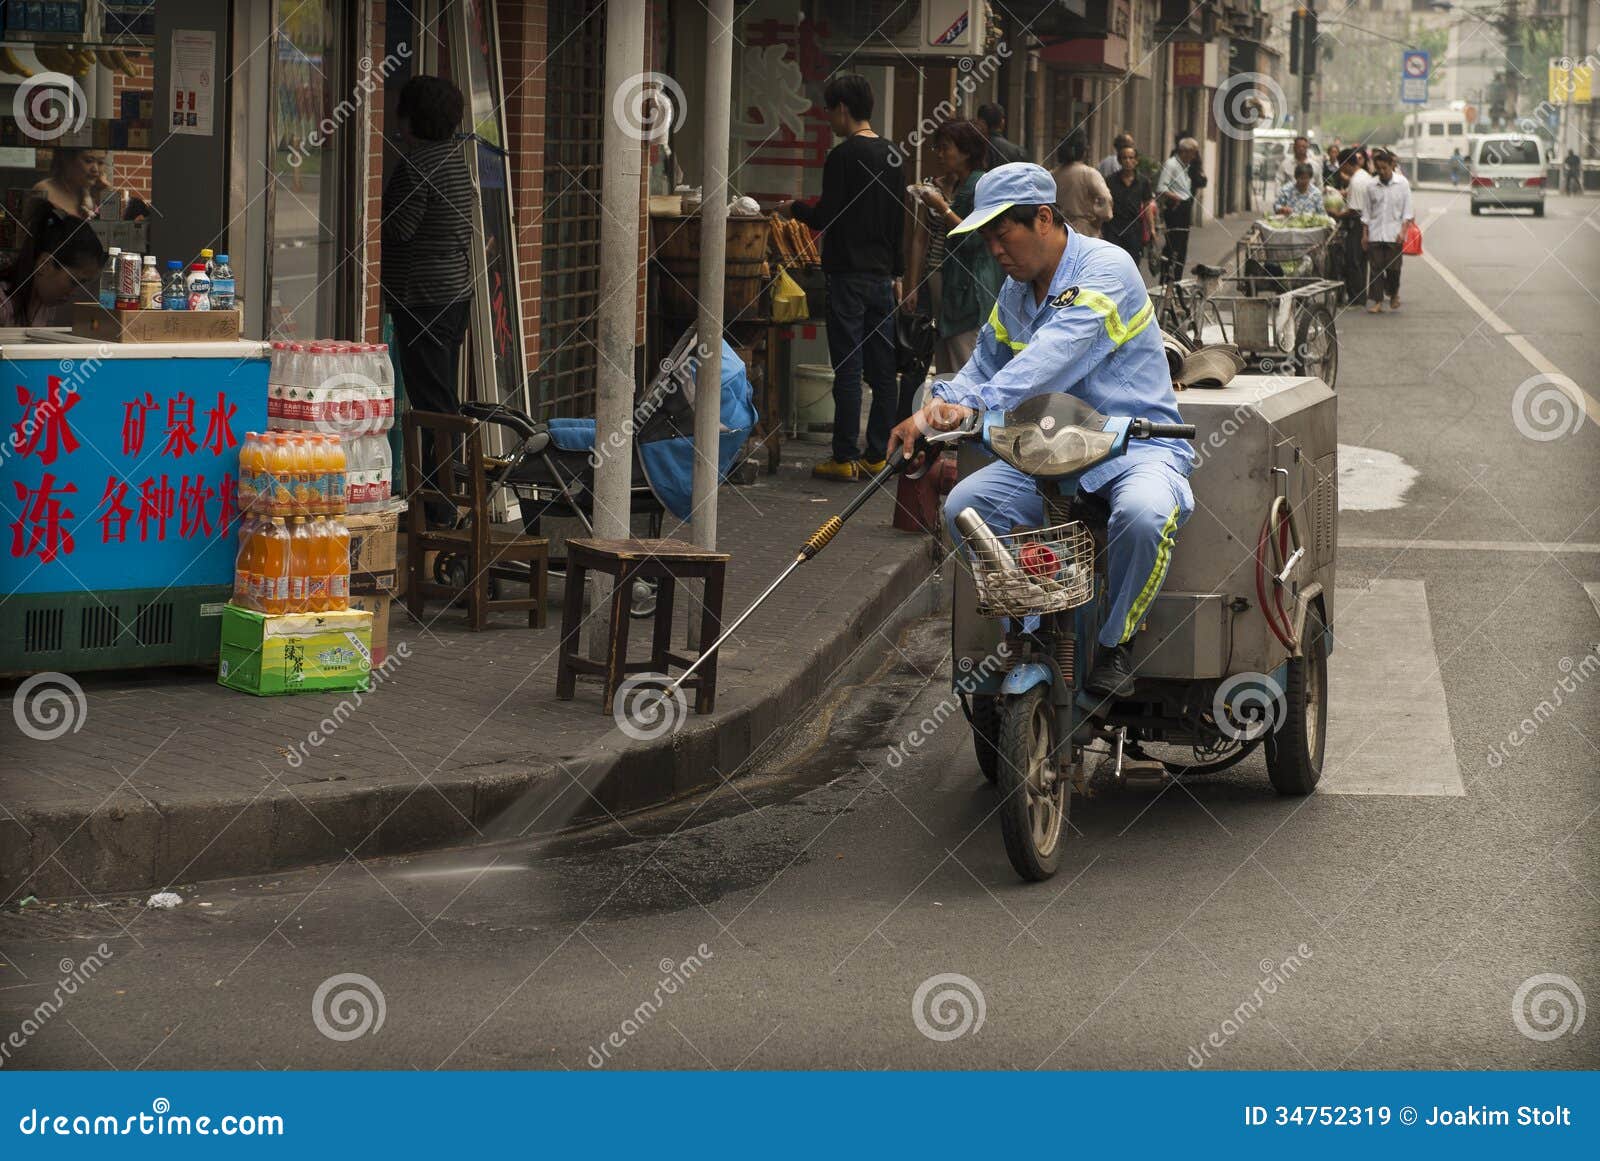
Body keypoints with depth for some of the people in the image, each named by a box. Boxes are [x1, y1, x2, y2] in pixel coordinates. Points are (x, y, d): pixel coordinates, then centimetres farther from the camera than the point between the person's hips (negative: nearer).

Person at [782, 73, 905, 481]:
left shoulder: (843, 156, -13)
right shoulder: (892, 156, 11)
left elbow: (826, 218, -14)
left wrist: (795, 208, 6)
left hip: (849, 275, -7)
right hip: (882, 276, 7)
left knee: (848, 370, -4)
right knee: (883, 369, 8)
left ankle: (845, 458, -2)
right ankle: (877, 455, 11)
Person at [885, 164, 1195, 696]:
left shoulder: (1106, 268, -15)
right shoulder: (1014, 292, 12)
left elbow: (1054, 358, -28)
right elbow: (986, 365, 19)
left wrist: (979, 406, -40)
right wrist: (941, 404, -5)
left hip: (1138, 445, -7)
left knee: (1141, 513, -39)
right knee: (962, 507, -14)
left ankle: (1116, 642, -13)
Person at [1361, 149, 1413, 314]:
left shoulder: (1402, 183, 0)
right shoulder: (1371, 186, 3)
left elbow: (1407, 210, 1)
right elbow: (1366, 213, 8)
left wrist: (1403, 231, -8)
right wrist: (1364, 234, 4)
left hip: (1394, 233, -1)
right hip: (1375, 233, 1)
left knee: (1393, 267, 0)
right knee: (1376, 267, -2)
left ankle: (1394, 293, 26)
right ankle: (1376, 301, 1)